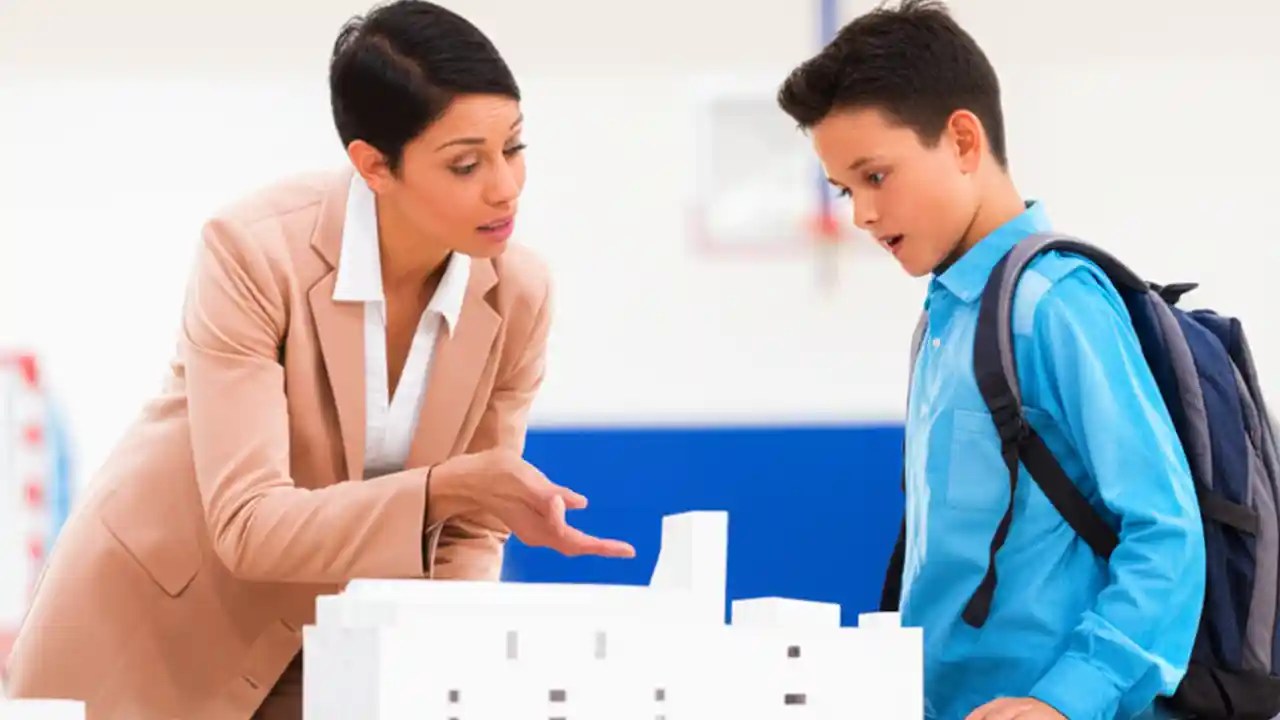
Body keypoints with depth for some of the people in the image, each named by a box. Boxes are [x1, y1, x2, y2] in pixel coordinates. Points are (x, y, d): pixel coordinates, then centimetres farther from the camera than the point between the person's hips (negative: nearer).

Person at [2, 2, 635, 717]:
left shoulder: (517, 294, -12)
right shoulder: (254, 250, -25)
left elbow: (468, 532, -2)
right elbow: (247, 524, -29)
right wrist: (442, 489, -40)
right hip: (153, 634, -3)